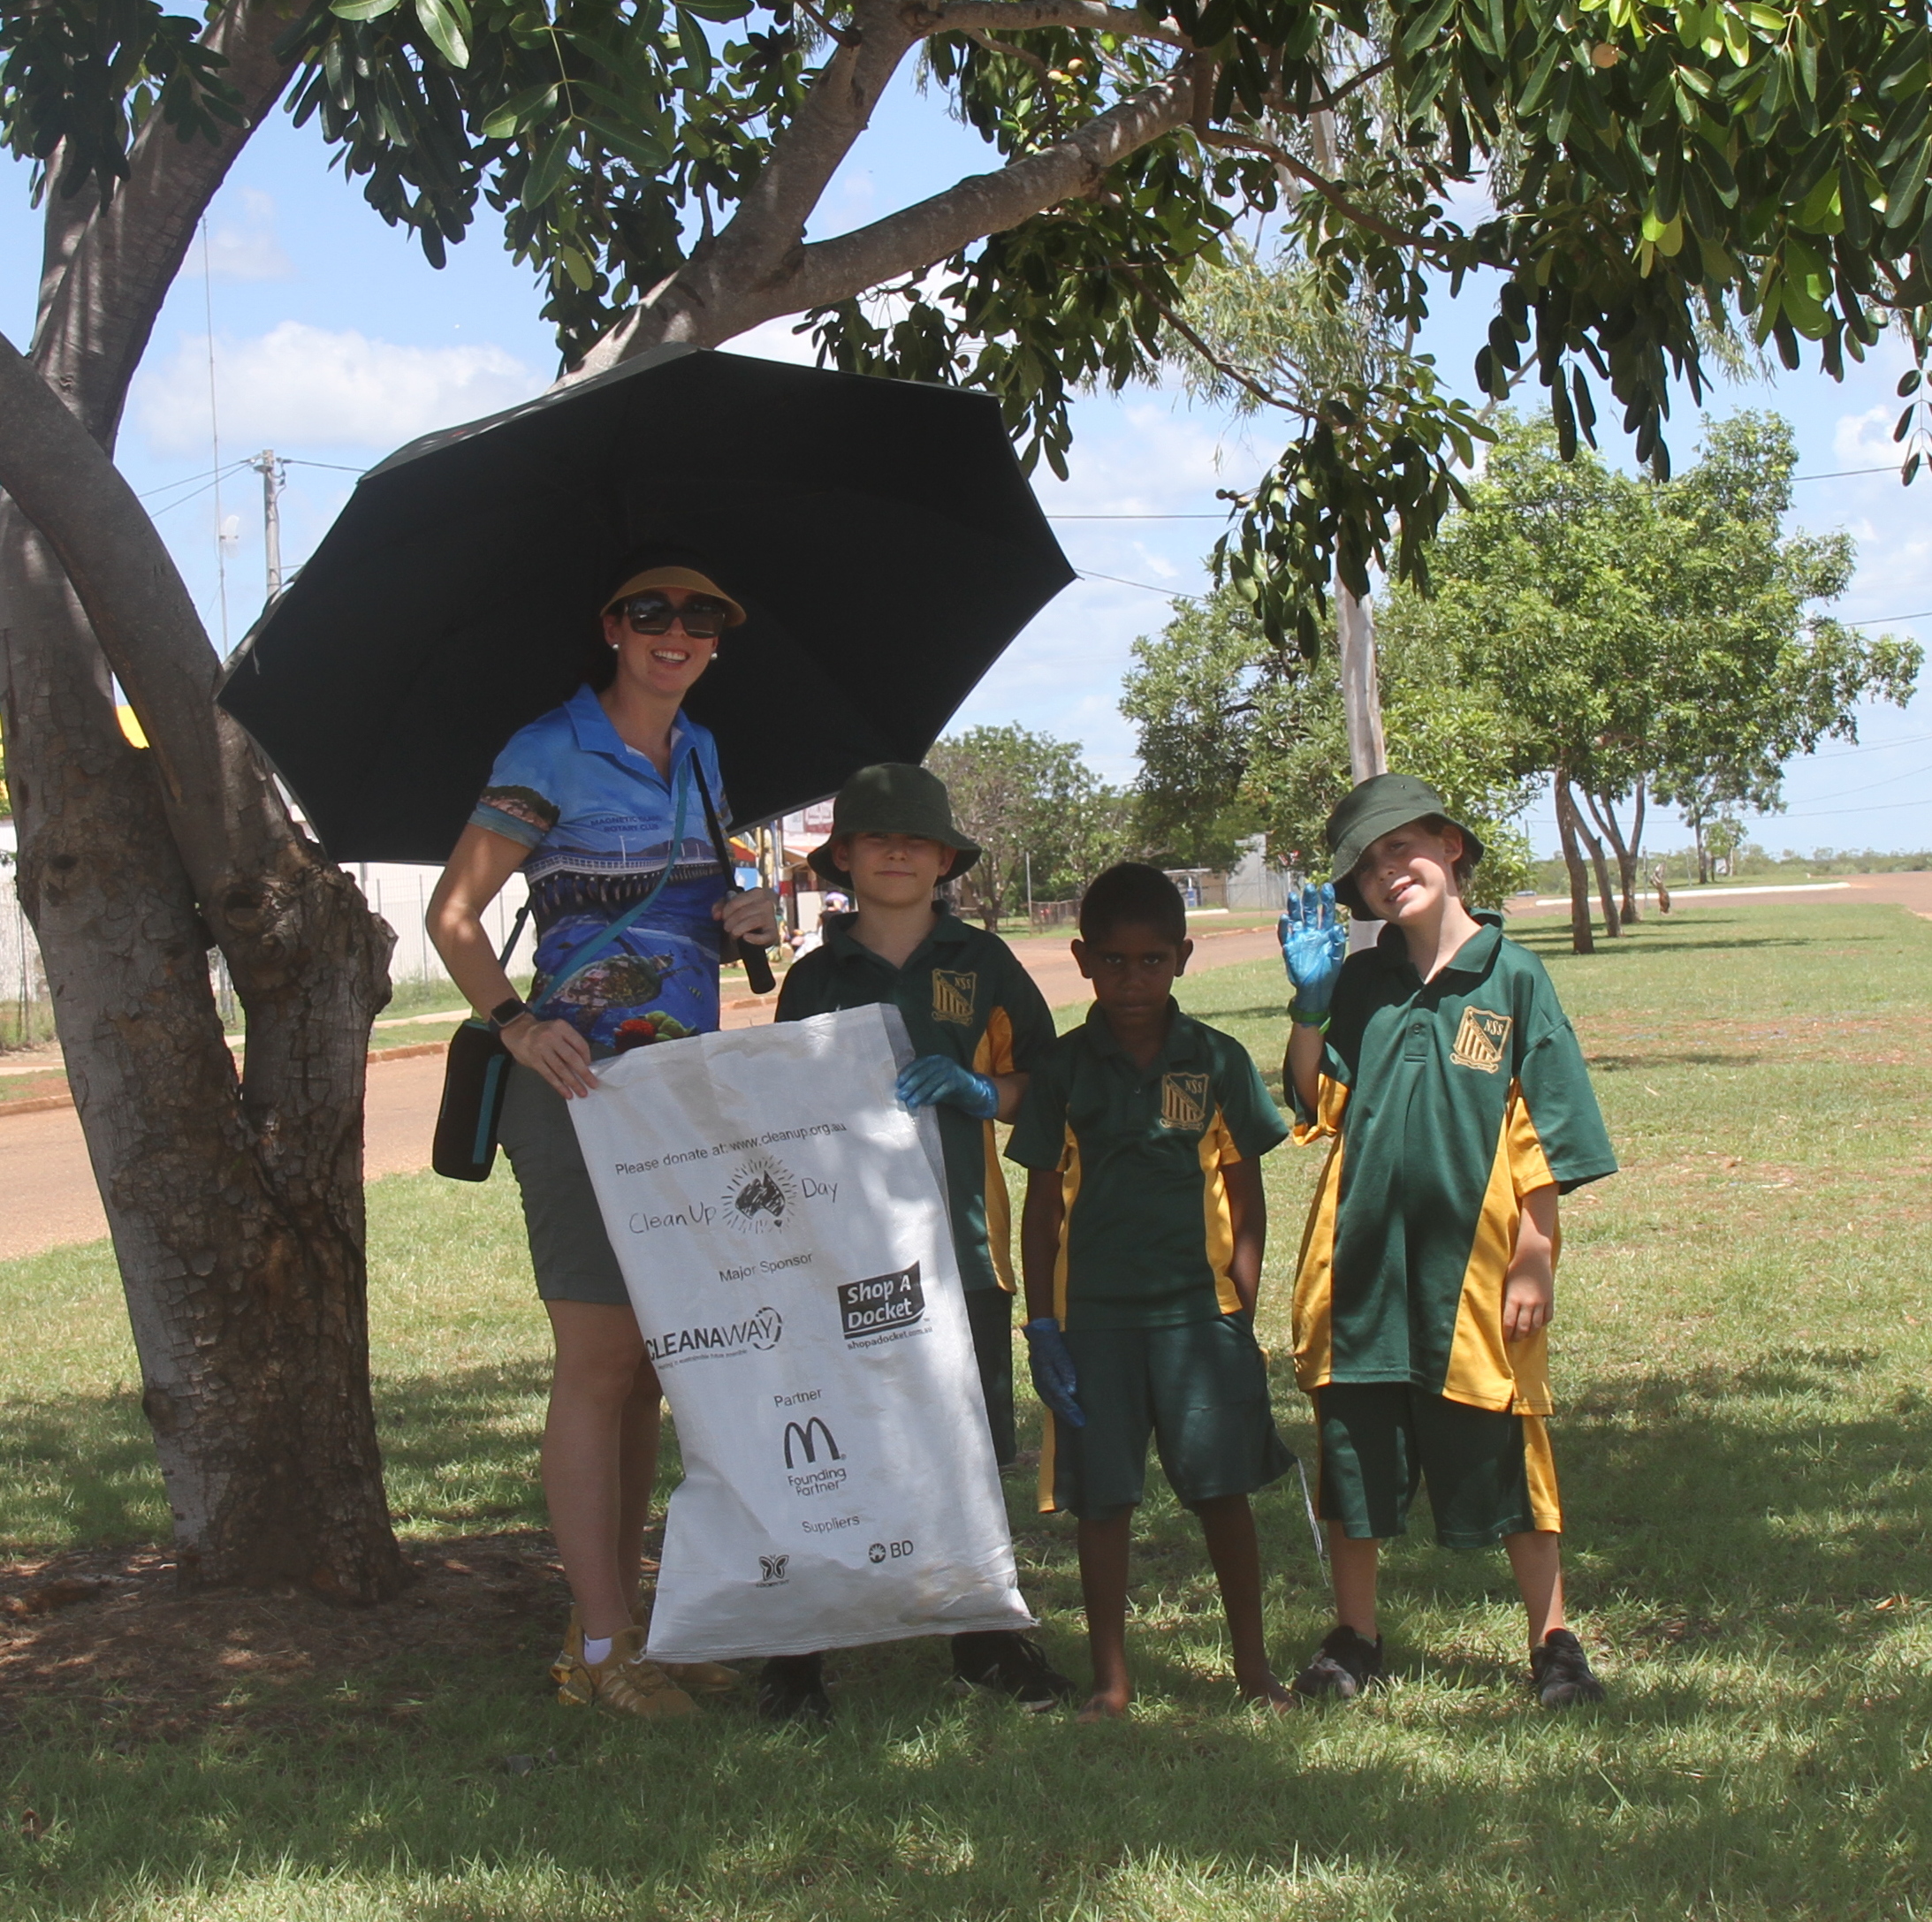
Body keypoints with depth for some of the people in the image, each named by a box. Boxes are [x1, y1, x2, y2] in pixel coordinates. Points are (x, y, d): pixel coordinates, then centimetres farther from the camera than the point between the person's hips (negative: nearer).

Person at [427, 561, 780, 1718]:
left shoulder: (698, 755, 14)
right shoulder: (551, 755, -7)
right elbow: (454, 914, -7)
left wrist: (743, 917, 2)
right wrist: (517, 1025, -22)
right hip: (581, 1085, -7)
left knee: (653, 1360, 9)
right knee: (599, 1363, -5)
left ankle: (626, 1615, 18)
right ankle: (599, 1646, 2)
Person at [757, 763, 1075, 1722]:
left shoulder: (982, 962, 8)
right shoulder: (814, 977, 9)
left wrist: (975, 1089, -10)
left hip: (959, 1233, 0)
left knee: (971, 1447, 6)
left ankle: (984, 1636, 21)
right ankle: (797, 1648, 4)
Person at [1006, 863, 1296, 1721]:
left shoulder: (1216, 1060, 2)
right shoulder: (1064, 1068, 2)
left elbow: (1245, 1193, 7)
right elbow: (1041, 1205, 6)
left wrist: (1243, 1306, 0)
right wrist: (1040, 1324, 1)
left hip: (1198, 1304, 0)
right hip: (1092, 1311, 0)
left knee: (1223, 1489, 3)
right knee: (1102, 1498, 4)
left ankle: (1252, 1665, 18)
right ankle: (1111, 1680, 15)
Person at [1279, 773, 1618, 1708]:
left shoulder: (1512, 976, -2)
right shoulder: (1361, 982, 8)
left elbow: (1544, 1137, -3)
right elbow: (1317, 1107, 5)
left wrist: (1534, 1258, -7)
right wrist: (1309, 1005, -6)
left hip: (1473, 1262, -3)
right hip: (1363, 1258, 3)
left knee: (1505, 1458, 5)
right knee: (1353, 1459, 10)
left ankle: (1552, 1641, 17)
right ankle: (1353, 1639, 23)